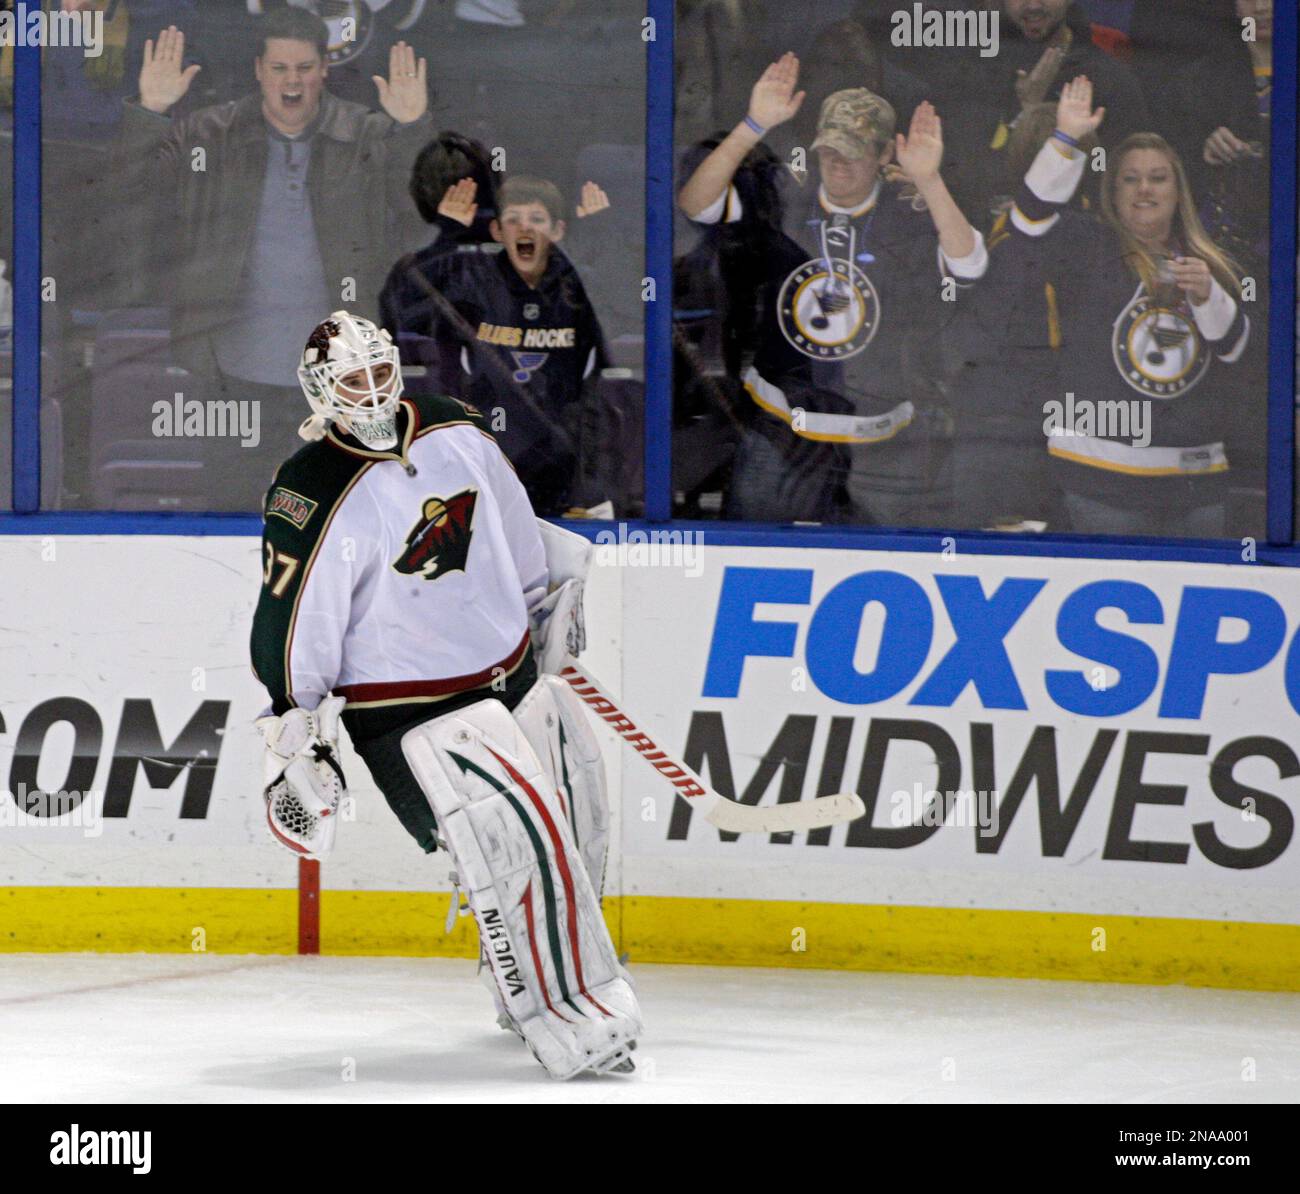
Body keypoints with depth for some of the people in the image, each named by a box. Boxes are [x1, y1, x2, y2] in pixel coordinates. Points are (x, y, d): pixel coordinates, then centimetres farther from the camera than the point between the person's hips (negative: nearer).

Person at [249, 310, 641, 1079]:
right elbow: (291, 622, -17)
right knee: (520, 841, -23)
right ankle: (574, 1031, -18)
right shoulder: (312, 498, -19)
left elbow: (514, 525, 20)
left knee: (577, 830, 16)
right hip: (413, 714, -8)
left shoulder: (453, 432, 2)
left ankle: (530, 994, 36)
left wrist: (551, 598, 29)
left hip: (517, 672, 8)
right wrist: (297, 743, -18)